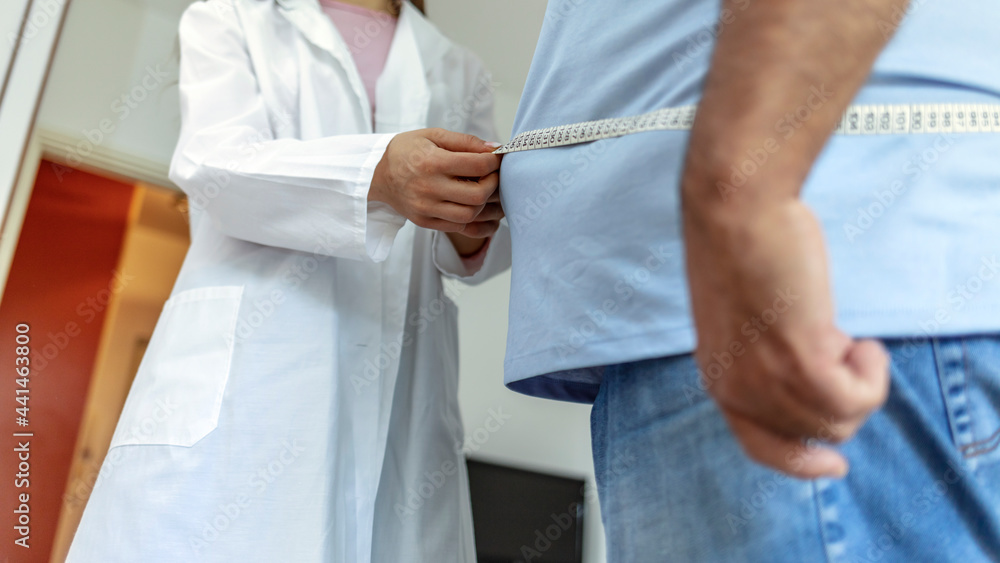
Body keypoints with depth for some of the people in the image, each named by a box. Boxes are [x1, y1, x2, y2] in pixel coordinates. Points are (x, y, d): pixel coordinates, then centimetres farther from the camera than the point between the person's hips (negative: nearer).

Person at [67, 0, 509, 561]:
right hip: (244, 353, -1)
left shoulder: (461, 72, 21)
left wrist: (475, 230, -14)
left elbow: (487, 248, 12)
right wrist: (379, 174, -22)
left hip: (399, 381, 2)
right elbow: (212, 163, -5)